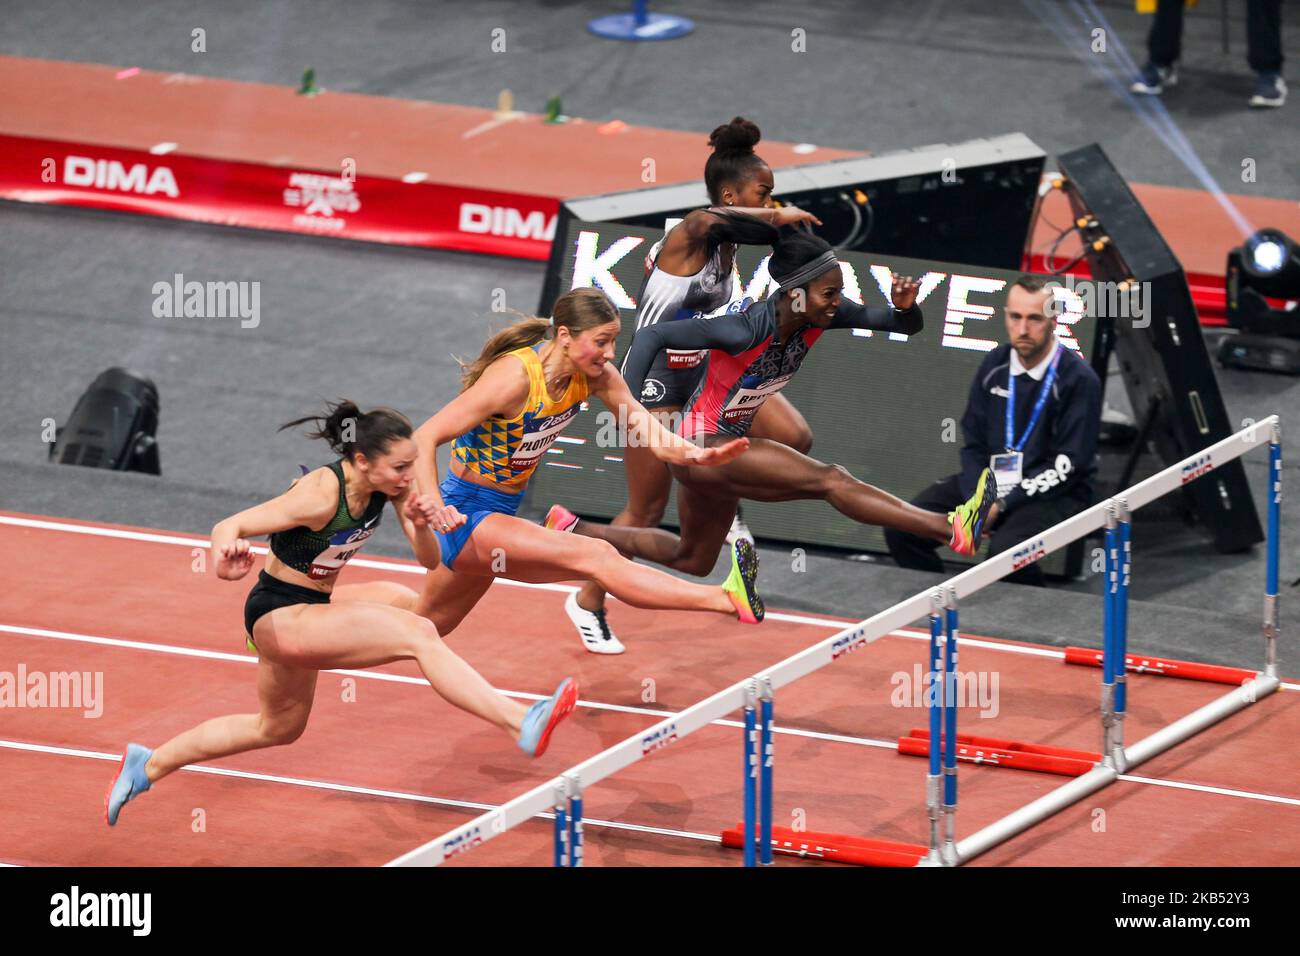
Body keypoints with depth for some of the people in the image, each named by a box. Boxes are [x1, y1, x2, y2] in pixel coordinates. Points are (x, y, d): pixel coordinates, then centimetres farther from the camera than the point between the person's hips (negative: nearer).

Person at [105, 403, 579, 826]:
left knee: (278, 727, 29)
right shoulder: (321, 496, -29)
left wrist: (420, 526, -29)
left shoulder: (390, 486, -9)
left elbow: (429, 560, -7)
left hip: (309, 611, 9)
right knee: (418, 635, -26)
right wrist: (225, 556, -51)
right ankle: (523, 724, -34)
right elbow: (227, 527, -28)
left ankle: (148, 766, 40)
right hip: (278, 614, -9)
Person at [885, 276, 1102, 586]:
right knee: (901, 529, -10)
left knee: (1005, 549, -36)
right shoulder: (994, 366, 4)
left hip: (1053, 492, -6)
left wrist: (1003, 505, -18)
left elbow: (1067, 466, -15)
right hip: (989, 481, 6)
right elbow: (974, 444, 10)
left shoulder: (1079, 380, -13)